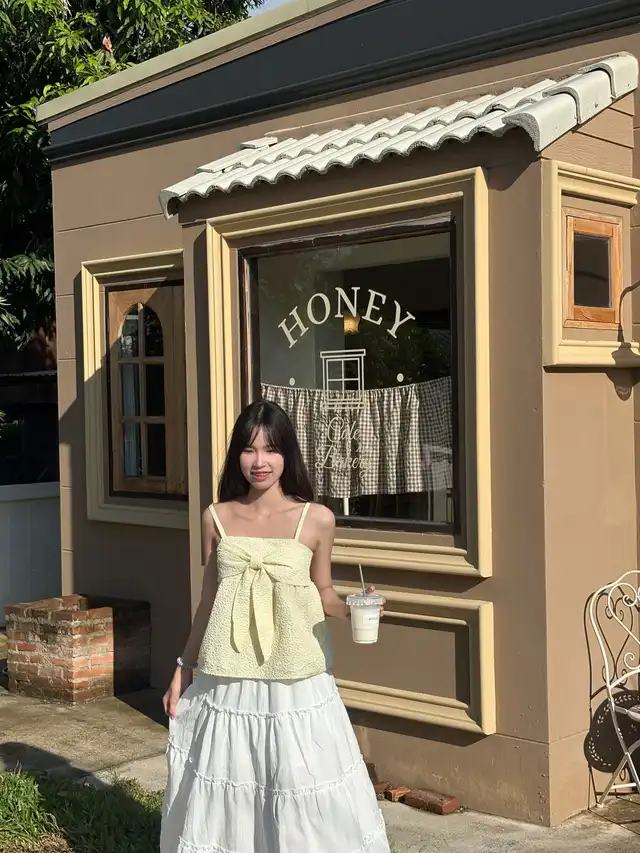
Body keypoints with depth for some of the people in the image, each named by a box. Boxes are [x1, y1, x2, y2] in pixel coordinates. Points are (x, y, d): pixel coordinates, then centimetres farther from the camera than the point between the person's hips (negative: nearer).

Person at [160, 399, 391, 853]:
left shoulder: (317, 519, -5)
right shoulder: (217, 518, 2)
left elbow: (322, 592, 5)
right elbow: (209, 599, 9)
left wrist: (351, 609, -16)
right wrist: (183, 668, 12)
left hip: (294, 680, -2)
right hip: (226, 680, 2)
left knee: (304, 795, 3)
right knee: (224, 794, 13)